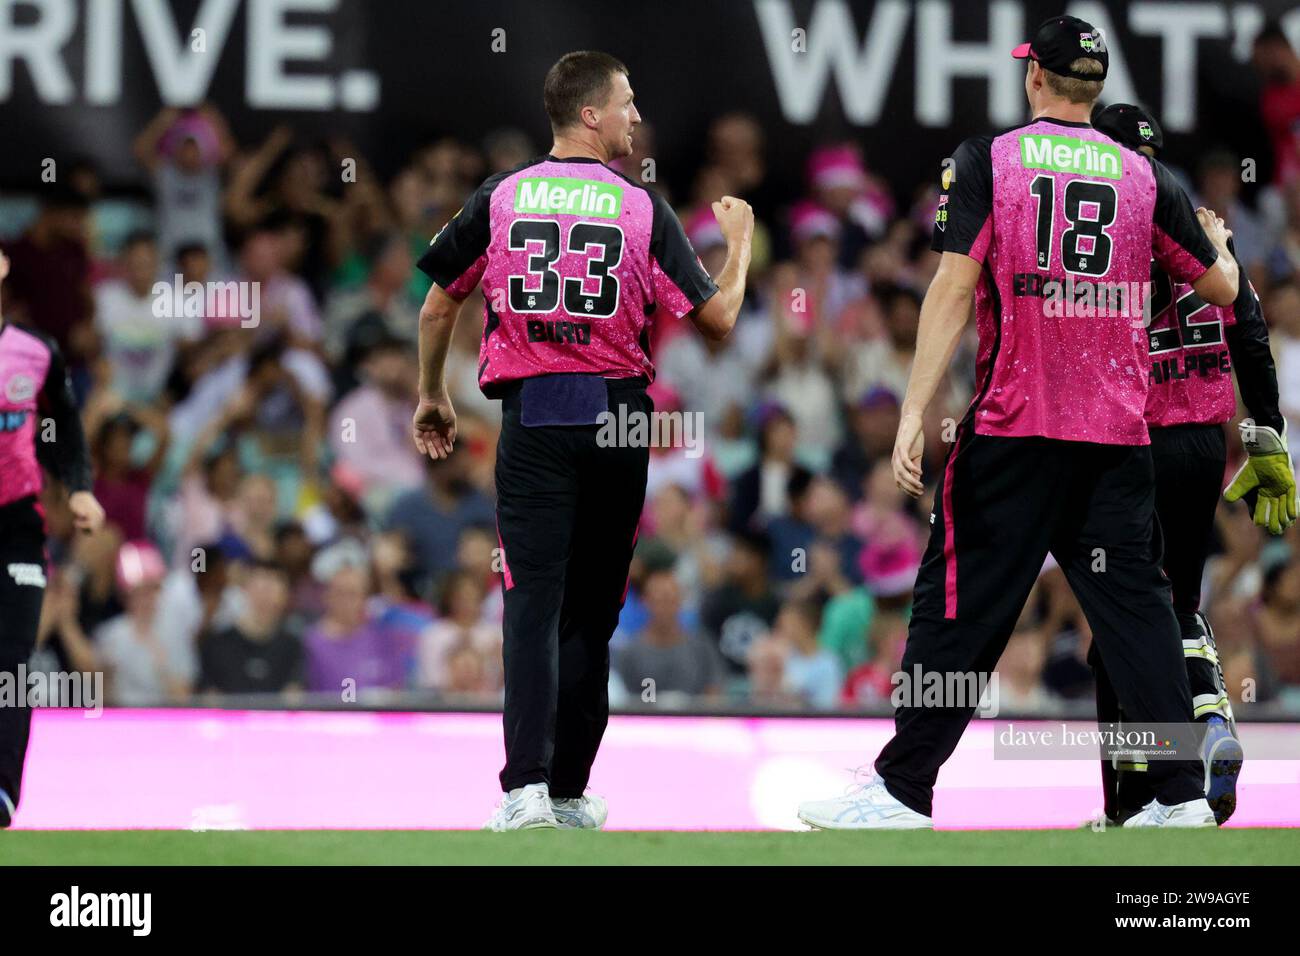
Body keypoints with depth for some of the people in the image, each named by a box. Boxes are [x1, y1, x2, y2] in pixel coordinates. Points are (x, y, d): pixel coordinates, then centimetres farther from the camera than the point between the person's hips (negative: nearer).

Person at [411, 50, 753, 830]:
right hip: (617, 420, 0)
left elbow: (437, 308, 8)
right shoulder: (643, 209, -1)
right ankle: (569, 790, 16)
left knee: (534, 601, -6)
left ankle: (527, 786, -22)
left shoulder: (499, 198, 2)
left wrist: (432, 398, 24)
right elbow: (717, 319, -1)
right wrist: (740, 241, 17)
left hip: (532, 420, 0)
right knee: (591, 611, 11)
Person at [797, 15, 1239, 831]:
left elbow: (954, 289, -11)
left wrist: (914, 414, -13)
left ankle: (903, 791, 1)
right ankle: (1181, 794, 2)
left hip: (1012, 431, -3)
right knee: (1134, 603, 7)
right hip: (1118, 434, 3)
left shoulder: (986, 160, -2)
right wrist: (1217, 238, 37)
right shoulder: (1144, 175, 6)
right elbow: (1221, 289, 13)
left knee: (959, 604, 1)